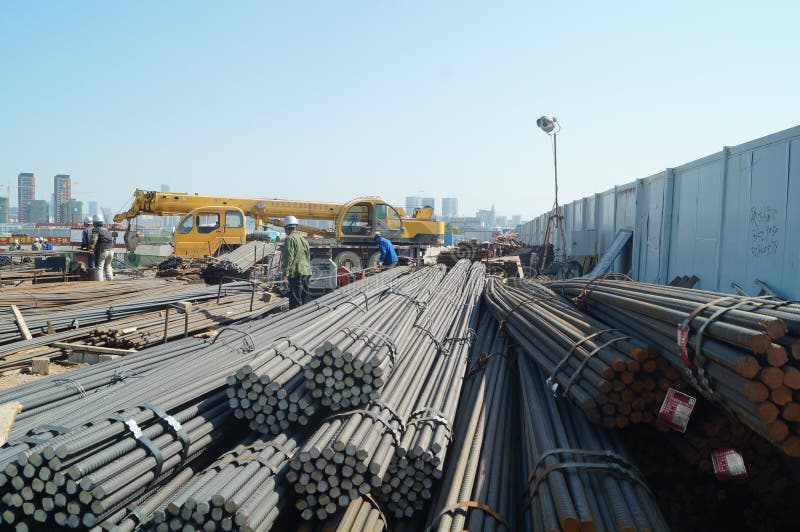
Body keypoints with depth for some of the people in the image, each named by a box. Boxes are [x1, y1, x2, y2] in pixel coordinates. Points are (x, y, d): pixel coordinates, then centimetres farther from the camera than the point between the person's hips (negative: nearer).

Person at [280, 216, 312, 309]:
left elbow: (289, 258, -16)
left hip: (296, 273, -8)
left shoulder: (289, 239, -9)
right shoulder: (303, 239, 17)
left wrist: (285, 274, -15)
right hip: (306, 272, 8)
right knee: (304, 299, 15)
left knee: (295, 301, -8)